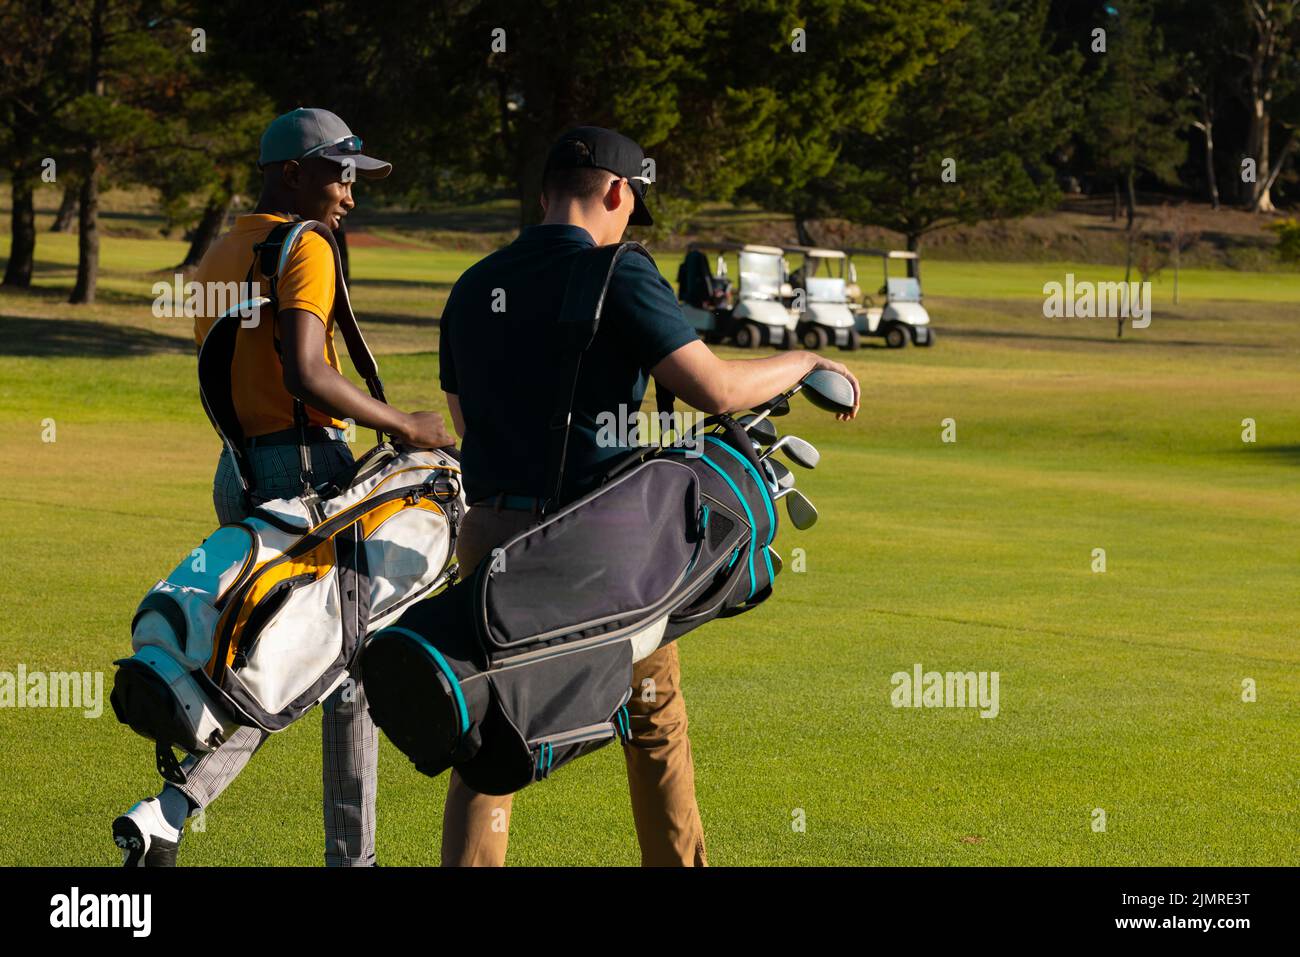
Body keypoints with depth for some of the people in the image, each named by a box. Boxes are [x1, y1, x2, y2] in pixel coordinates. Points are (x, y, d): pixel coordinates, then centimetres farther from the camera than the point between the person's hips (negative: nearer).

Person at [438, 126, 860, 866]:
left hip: (490, 531, 4)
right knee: (656, 723, 15)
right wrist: (804, 362, 0)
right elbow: (715, 389, -17)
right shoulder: (617, 277, -10)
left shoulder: (473, 288, 9)